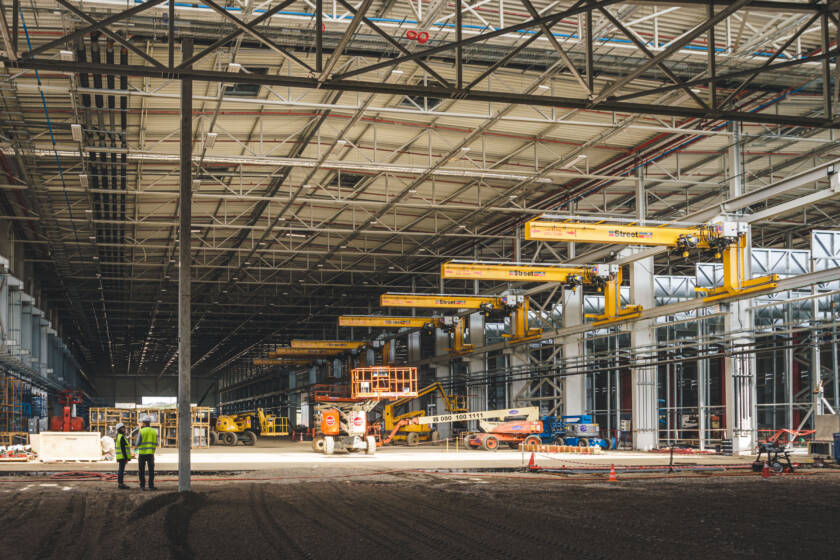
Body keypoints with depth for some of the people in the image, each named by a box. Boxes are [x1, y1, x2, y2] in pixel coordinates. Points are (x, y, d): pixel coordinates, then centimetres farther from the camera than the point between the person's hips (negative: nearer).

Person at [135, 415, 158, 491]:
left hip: (142, 453, -1)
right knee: (151, 470, 4)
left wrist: (136, 445, 17)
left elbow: (138, 444, -7)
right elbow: (156, 444, 4)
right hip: (151, 453, 1)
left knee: (142, 471, 6)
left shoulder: (141, 431, -6)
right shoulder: (154, 431, 3)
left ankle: (142, 486, 5)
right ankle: (151, 486, -1)